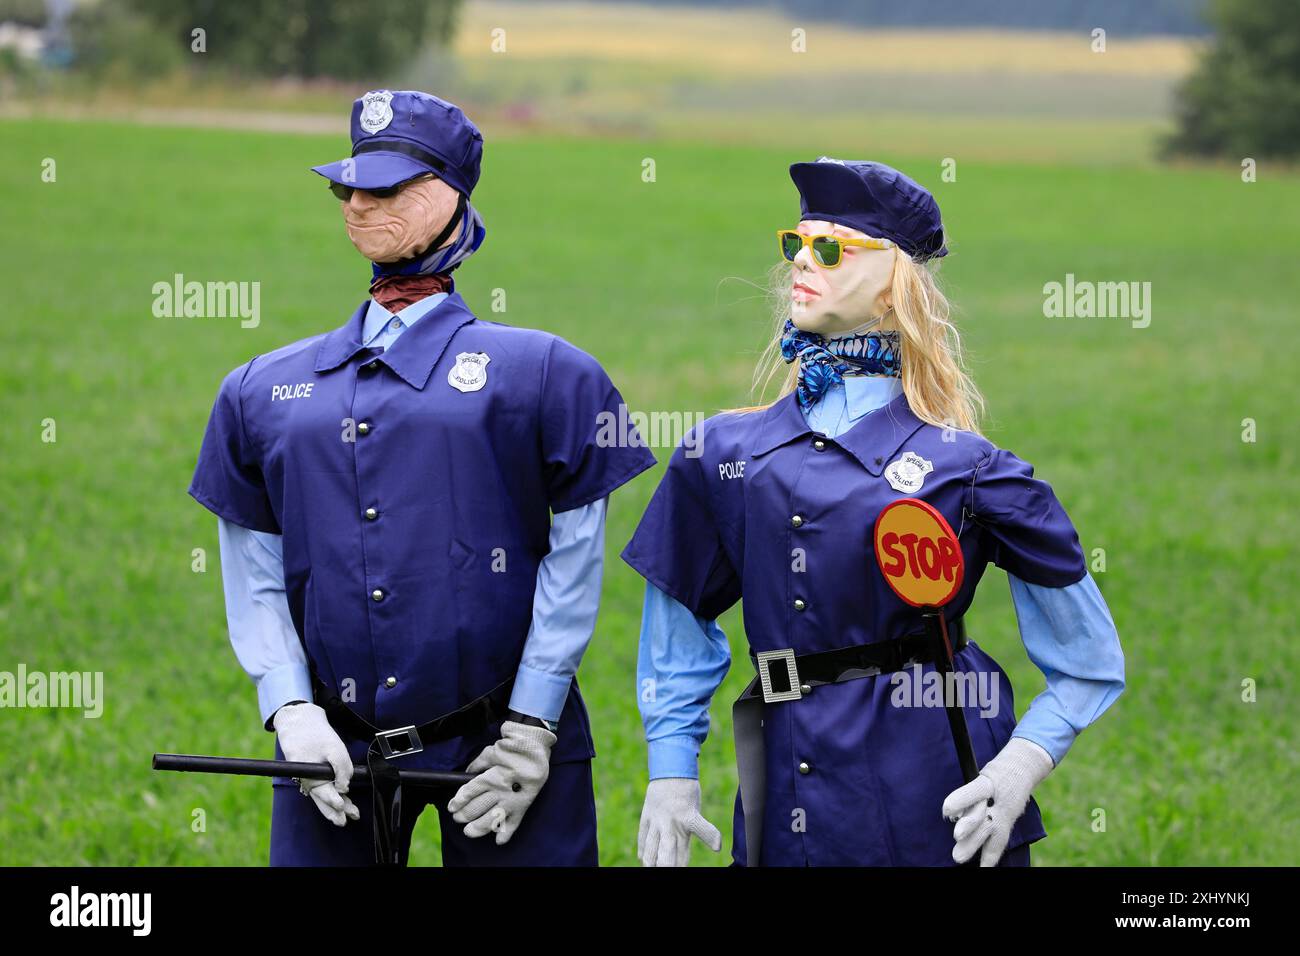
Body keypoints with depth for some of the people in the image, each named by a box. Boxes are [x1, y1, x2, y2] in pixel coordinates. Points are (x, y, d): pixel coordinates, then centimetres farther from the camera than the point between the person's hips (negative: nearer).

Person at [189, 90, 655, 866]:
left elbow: (576, 558, -1)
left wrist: (530, 726, -7)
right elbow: (253, 576, 9)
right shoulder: (265, 391, 12)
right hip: (333, 748, 3)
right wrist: (291, 710, -4)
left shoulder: (540, 372, 3)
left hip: (499, 736, -3)